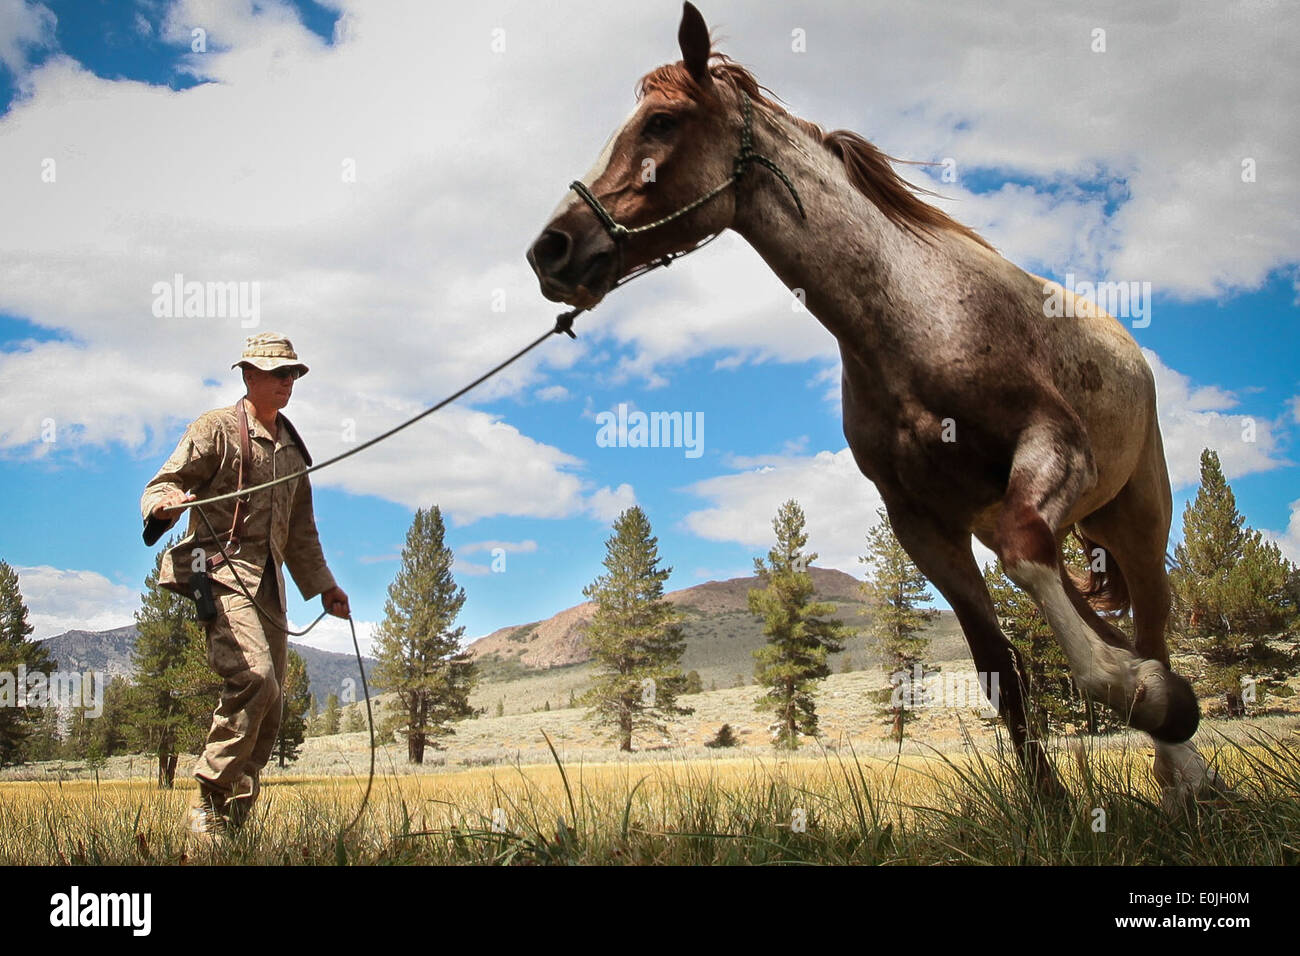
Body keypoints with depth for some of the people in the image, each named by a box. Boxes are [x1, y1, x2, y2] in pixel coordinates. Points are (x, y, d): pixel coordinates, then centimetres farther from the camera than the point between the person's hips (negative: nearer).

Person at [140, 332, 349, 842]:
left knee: (269, 709, 3)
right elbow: (160, 485, -4)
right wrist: (166, 503, -28)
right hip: (221, 572, -7)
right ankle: (207, 804, -16)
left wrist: (323, 586, 25)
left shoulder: (292, 446, 23)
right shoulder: (217, 428, 2)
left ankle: (234, 820, 10)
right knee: (255, 679, -25)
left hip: (268, 584, 7)